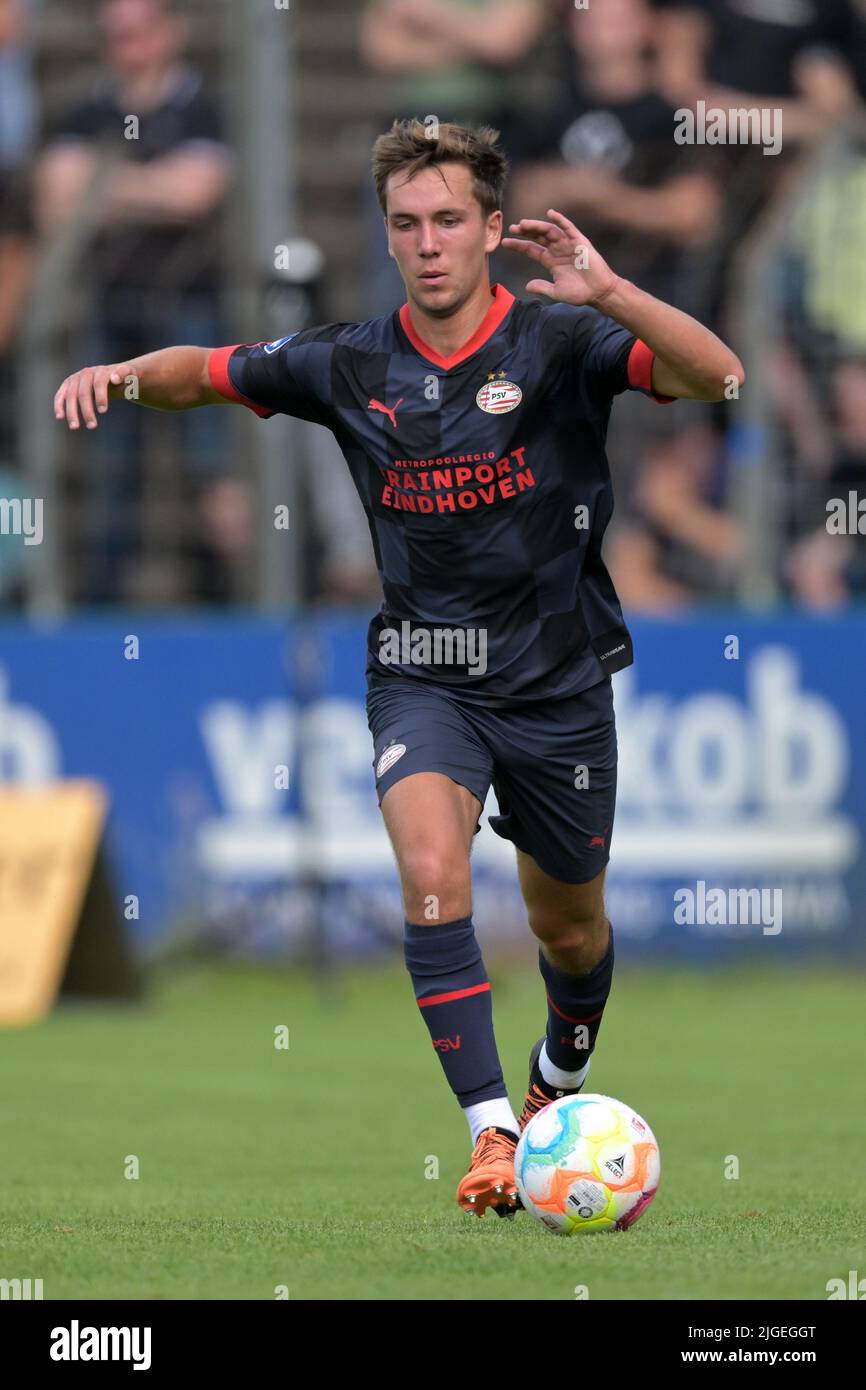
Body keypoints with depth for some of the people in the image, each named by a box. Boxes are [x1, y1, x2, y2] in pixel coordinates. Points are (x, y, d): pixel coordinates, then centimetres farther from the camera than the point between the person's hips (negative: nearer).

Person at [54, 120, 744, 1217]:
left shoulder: (559, 342, -13)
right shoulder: (352, 366, -4)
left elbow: (716, 375, -27)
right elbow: (206, 372, 10)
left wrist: (607, 292, -42)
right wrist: (122, 374, -12)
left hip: (557, 681, 0)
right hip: (422, 677, 0)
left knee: (569, 929, 16)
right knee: (431, 869, -27)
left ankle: (565, 1069, 50)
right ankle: (492, 1132, -27)